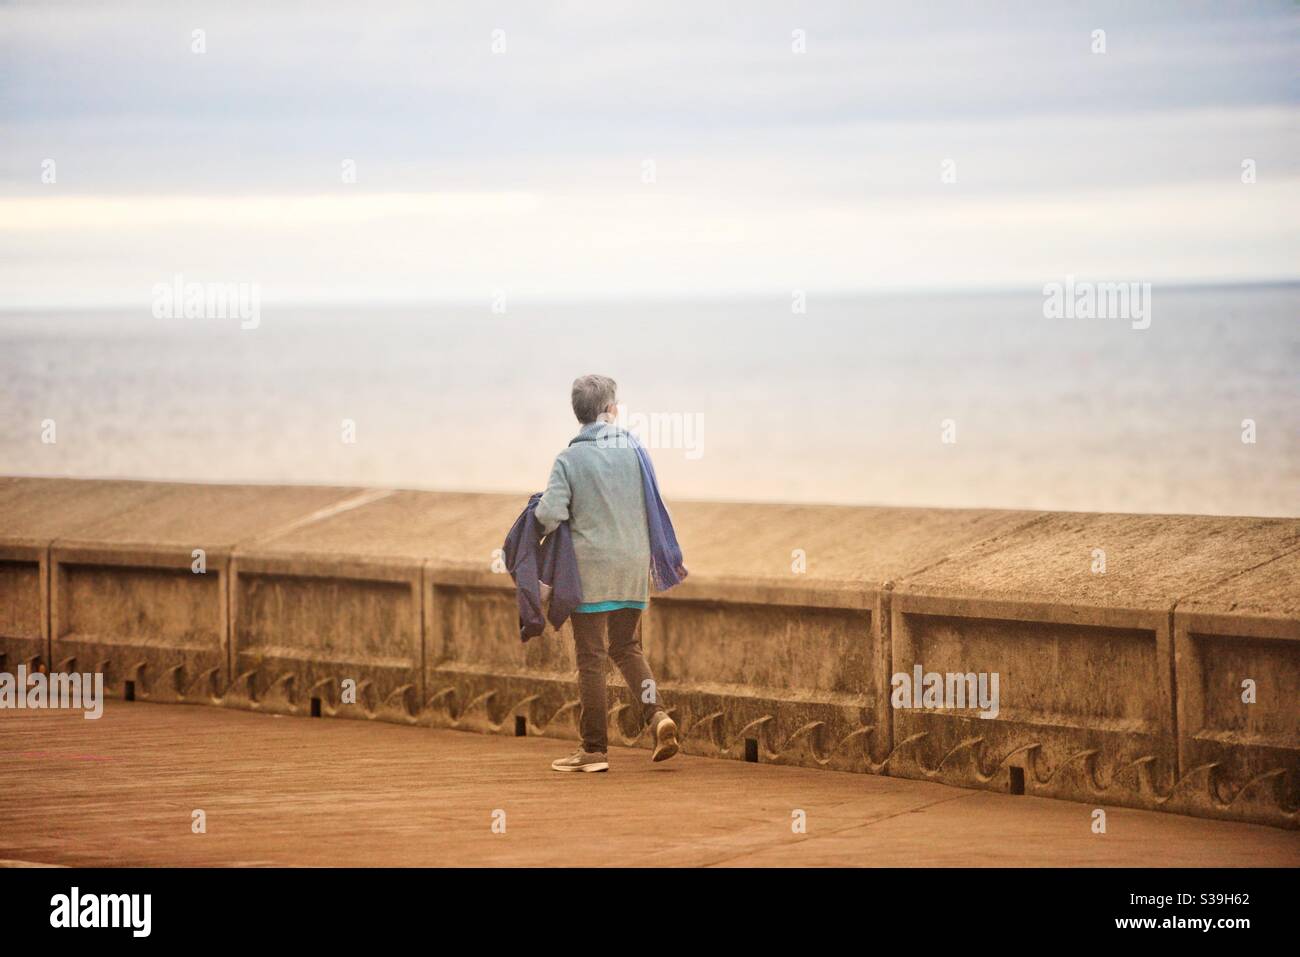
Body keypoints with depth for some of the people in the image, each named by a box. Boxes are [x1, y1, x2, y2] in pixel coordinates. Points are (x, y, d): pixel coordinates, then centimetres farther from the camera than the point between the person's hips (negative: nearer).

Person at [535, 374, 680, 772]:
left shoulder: (568, 460, -9)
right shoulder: (634, 450, 1)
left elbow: (549, 515, -16)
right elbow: (655, 506, 5)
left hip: (590, 564, -4)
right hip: (634, 563, 4)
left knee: (590, 657, 3)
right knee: (627, 647, 18)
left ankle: (594, 749, 5)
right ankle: (657, 715, -4)